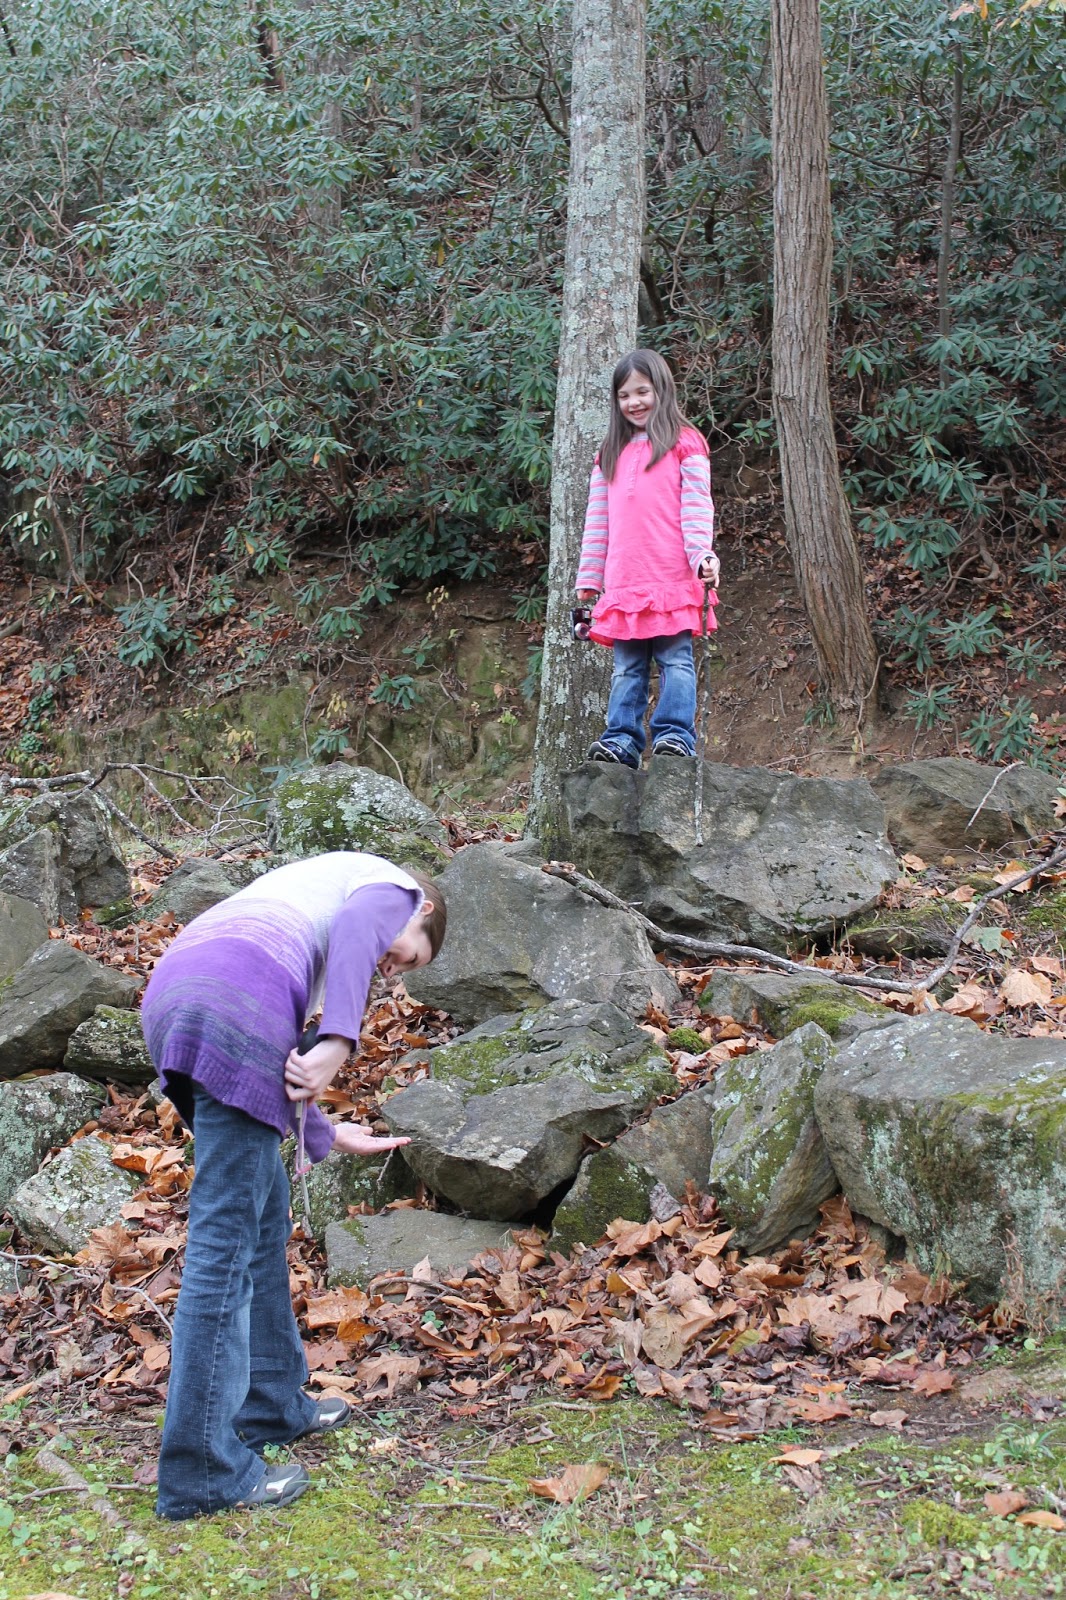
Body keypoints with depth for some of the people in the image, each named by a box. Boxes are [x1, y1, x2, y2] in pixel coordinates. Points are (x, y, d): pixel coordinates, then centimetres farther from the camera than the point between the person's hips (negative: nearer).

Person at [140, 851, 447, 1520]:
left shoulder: (318, 884, 39)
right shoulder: (393, 885, 18)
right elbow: (354, 930, -7)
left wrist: (324, 1132, 28)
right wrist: (337, 1044, -16)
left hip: (168, 1000, 9)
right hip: (235, 1004, -9)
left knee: (265, 1212, 20)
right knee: (227, 1232, -8)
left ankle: (272, 1405, 29)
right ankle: (203, 1470, -6)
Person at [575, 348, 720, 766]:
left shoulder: (684, 445, 6)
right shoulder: (610, 456, 21)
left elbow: (697, 508, -3)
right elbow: (597, 521, 21)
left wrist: (703, 556, -17)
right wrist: (588, 579, 17)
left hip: (674, 580, -4)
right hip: (623, 585, 4)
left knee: (675, 661, -5)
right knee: (627, 668, 3)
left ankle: (675, 734, -5)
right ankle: (621, 740, 1)